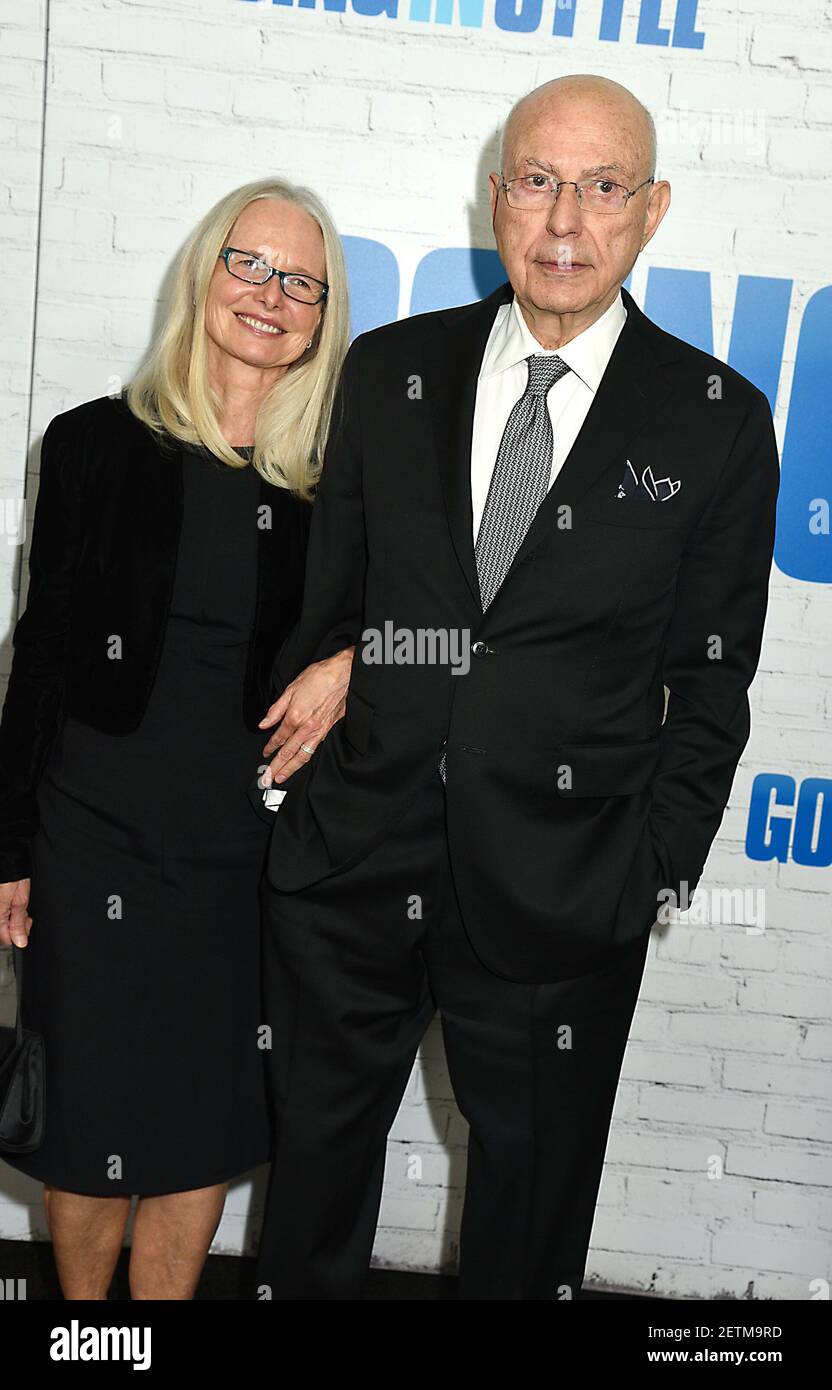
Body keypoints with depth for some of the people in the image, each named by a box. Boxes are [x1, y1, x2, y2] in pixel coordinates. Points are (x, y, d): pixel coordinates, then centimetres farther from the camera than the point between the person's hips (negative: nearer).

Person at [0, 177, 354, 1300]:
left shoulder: (331, 484, 0)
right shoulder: (98, 446, -3)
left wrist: (355, 659, -13)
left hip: (254, 850, 2)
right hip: (100, 839, -1)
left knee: (210, 1125, 12)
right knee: (92, 1123, 10)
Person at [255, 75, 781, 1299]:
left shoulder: (717, 419, -4)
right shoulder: (389, 370, 2)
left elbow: (710, 678, 0)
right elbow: (327, 595, 7)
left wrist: (659, 866, -4)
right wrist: (292, 752, 2)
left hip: (560, 892, -1)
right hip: (352, 858, 2)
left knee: (532, 1188, 18)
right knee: (318, 1153, 20)